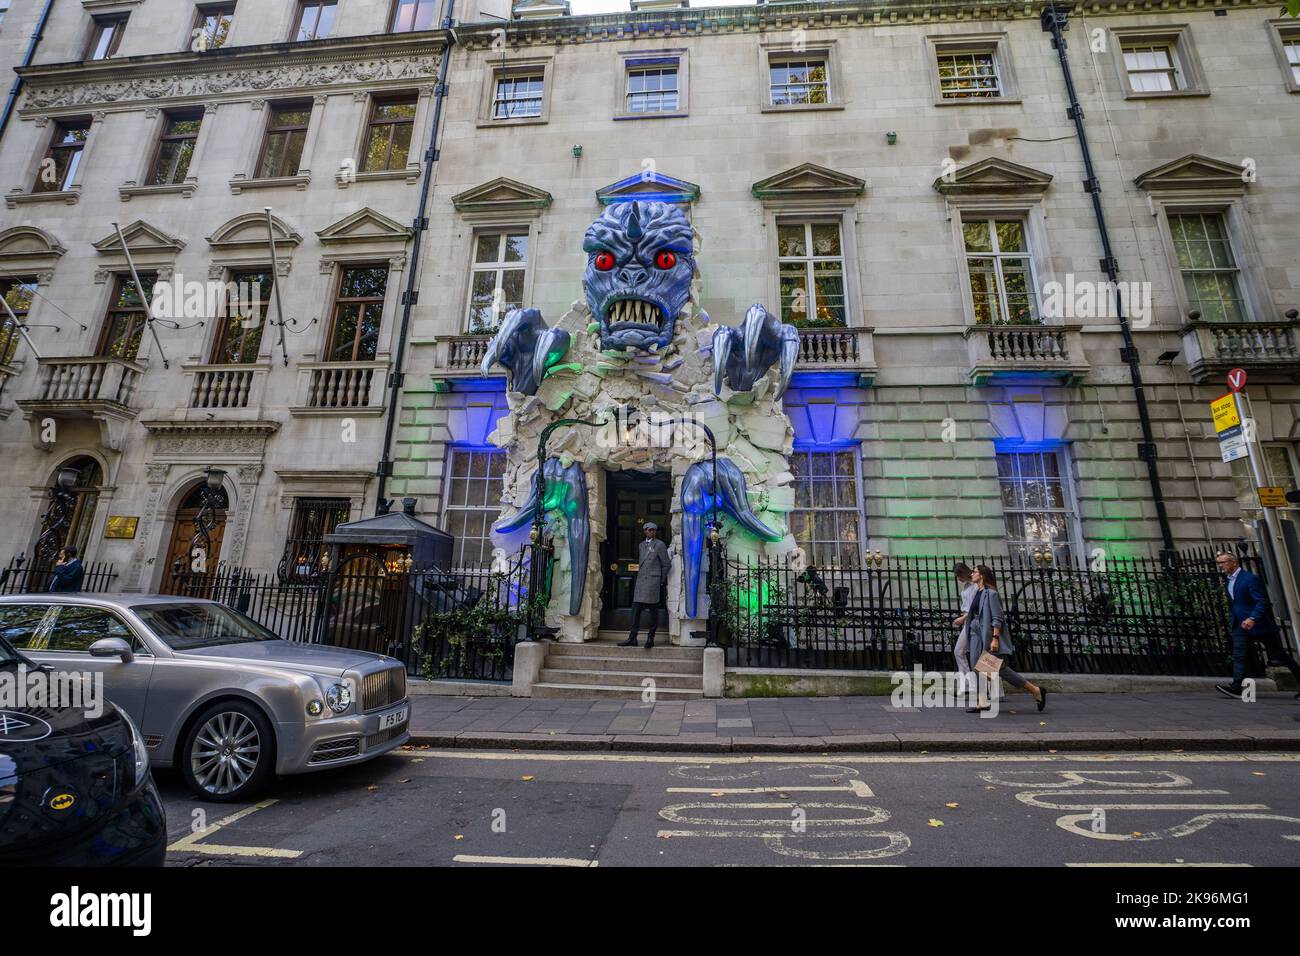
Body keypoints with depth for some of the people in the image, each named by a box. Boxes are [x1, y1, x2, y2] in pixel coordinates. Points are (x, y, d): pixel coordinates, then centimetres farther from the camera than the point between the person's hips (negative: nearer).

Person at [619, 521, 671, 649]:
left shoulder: (660, 545, 0)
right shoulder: (642, 544, 17)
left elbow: (666, 564, 1)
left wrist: (661, 581, 2)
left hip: (653, 581, -5)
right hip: (640, 580, 5)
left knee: (653, 610, -2)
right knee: (636, 609, 0)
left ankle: (651, 639, 6)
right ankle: (632, 638, 3)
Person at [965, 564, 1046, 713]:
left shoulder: (991, 593, -13)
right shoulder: (977, 593, 12)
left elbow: (997, 618, -17)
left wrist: (995, 638, -21)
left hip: (990, 635, -8)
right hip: (977, 634, 8)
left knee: (1001, 669, -2)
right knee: (976, 666, 1)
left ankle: (1036, 691, 16)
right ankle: (982, 703, 3)